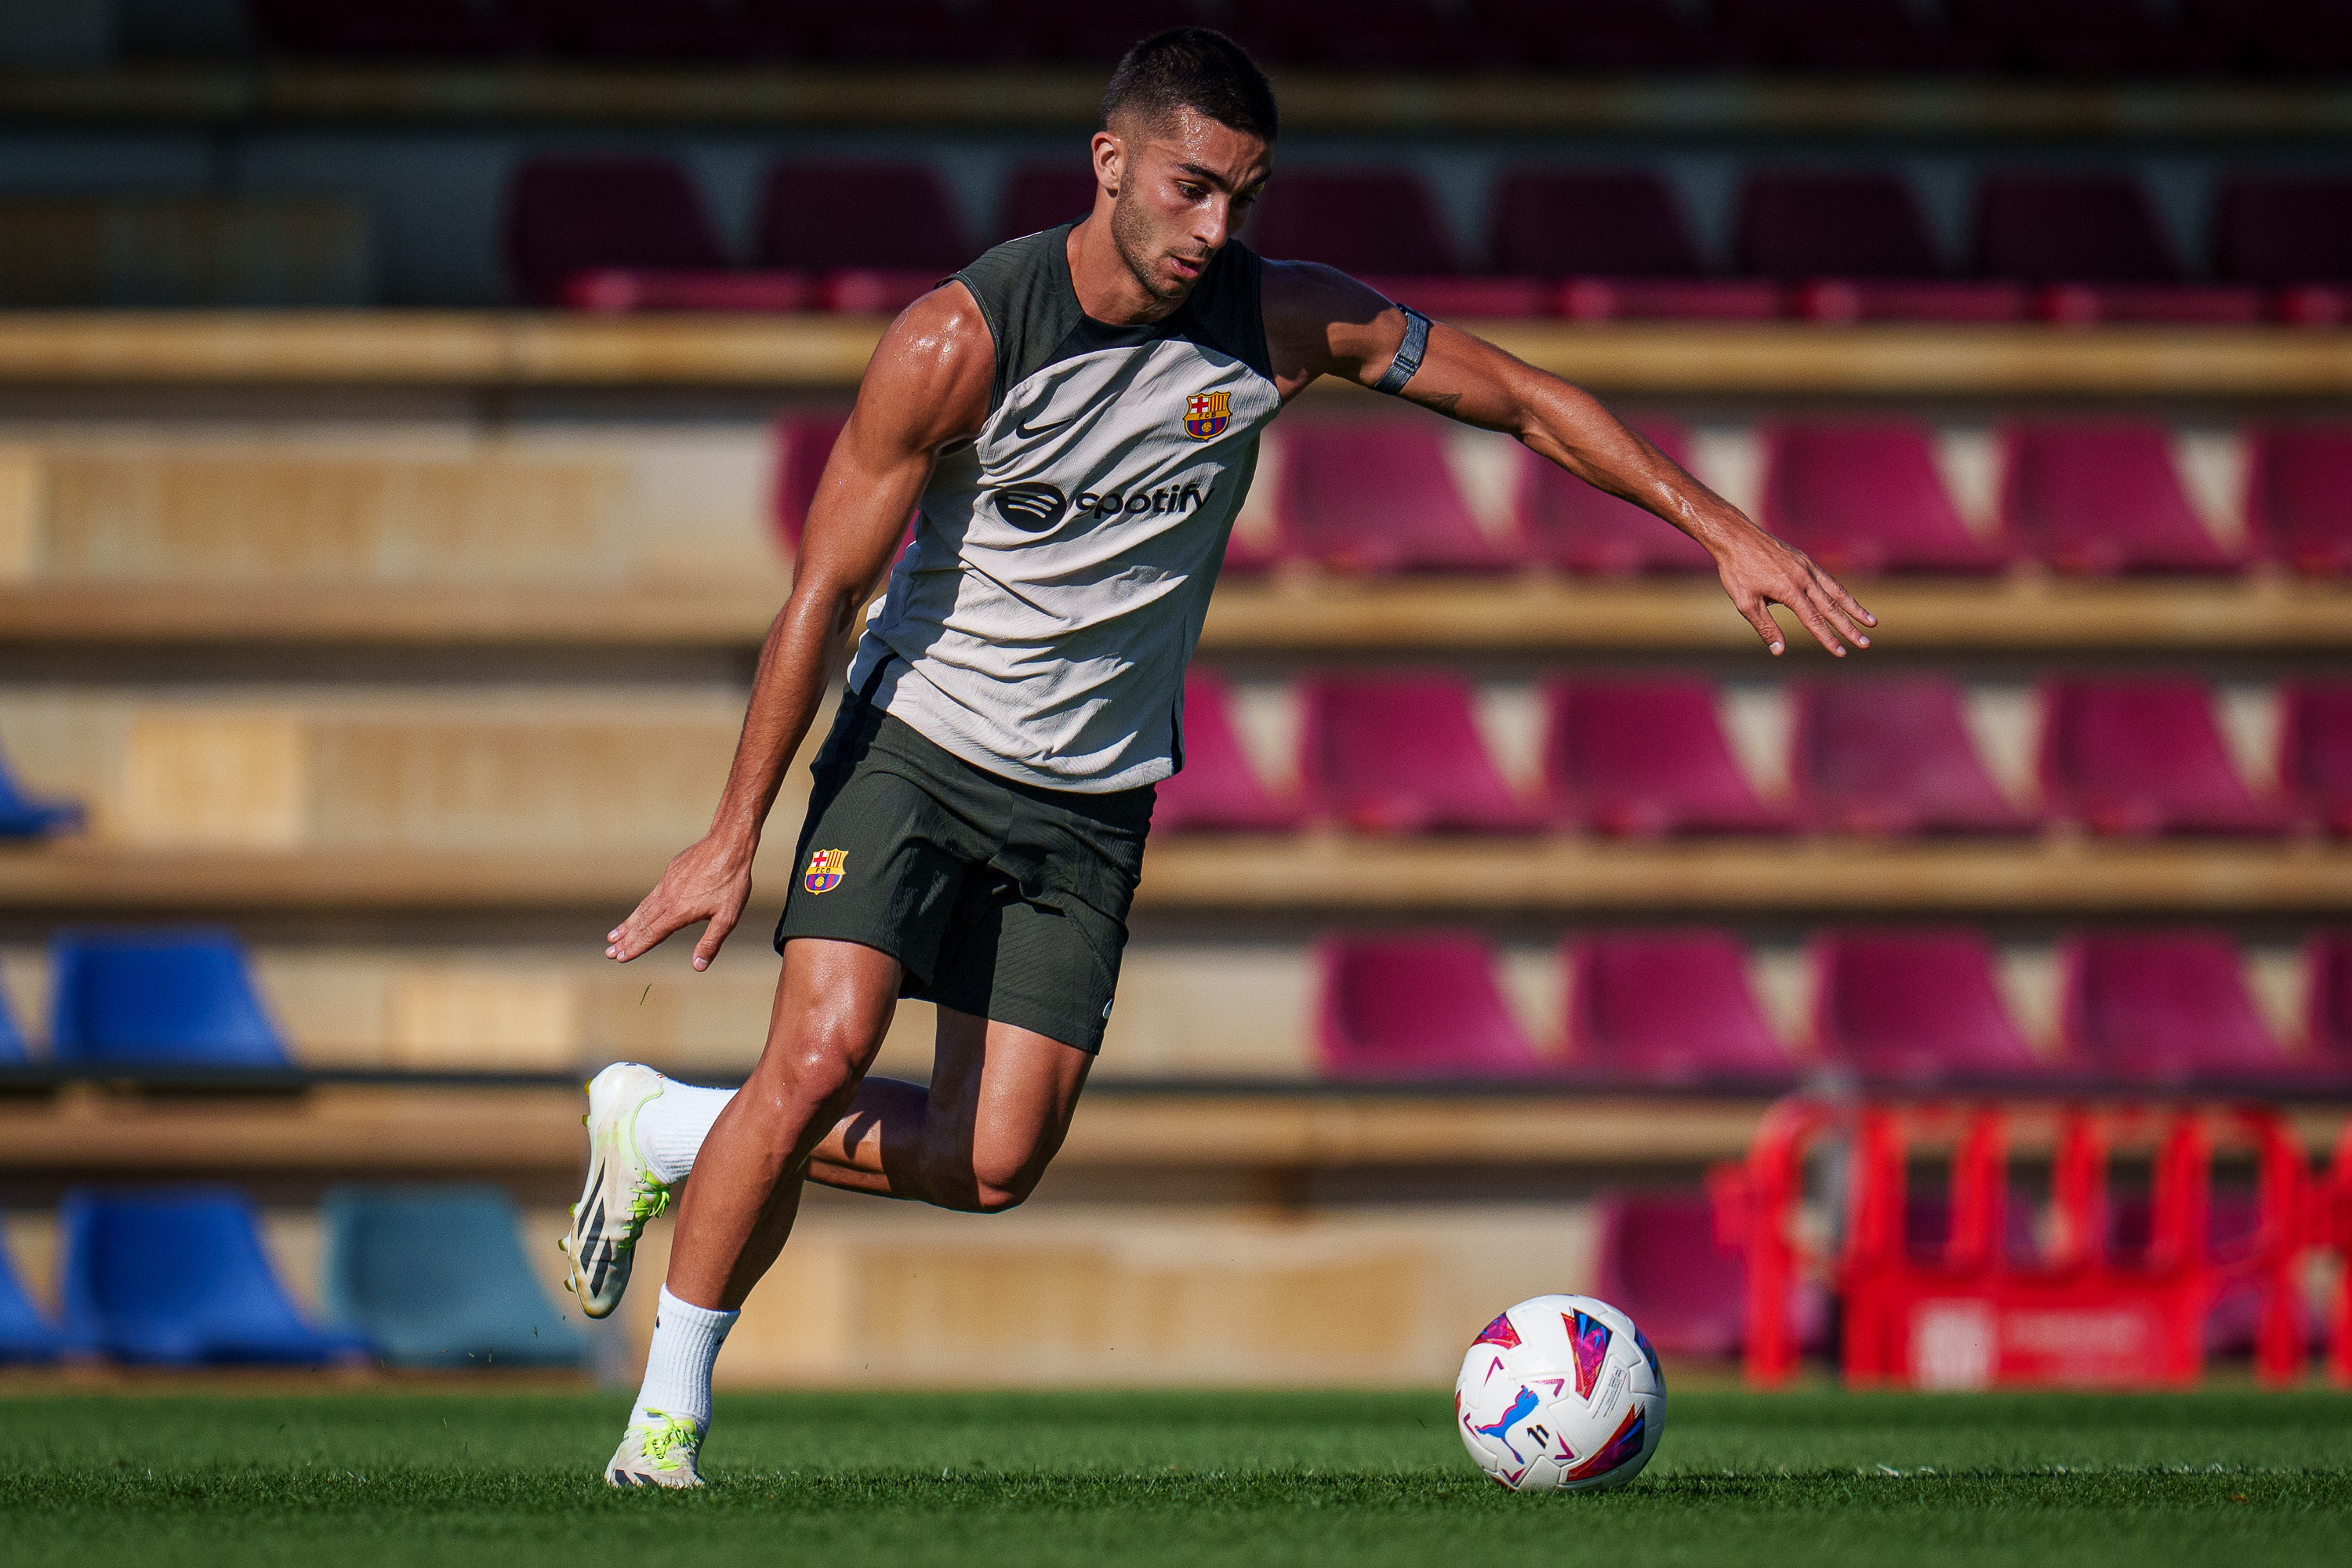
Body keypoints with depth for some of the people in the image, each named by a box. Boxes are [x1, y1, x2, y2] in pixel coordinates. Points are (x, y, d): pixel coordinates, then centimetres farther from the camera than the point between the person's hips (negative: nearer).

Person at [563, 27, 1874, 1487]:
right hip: (918, 749, -4)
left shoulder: (1281, 322, -9)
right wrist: (737, 833, -11)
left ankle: (664, 1128, 20)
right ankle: (670, 1405, -5)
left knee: (994, 1166, -4)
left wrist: (1730, 531, -4)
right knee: (824, 1055, -24)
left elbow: (1523, 398, 1)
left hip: (1096, 803, 4)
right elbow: (825, 592, -12)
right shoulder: (955, 343, -19)